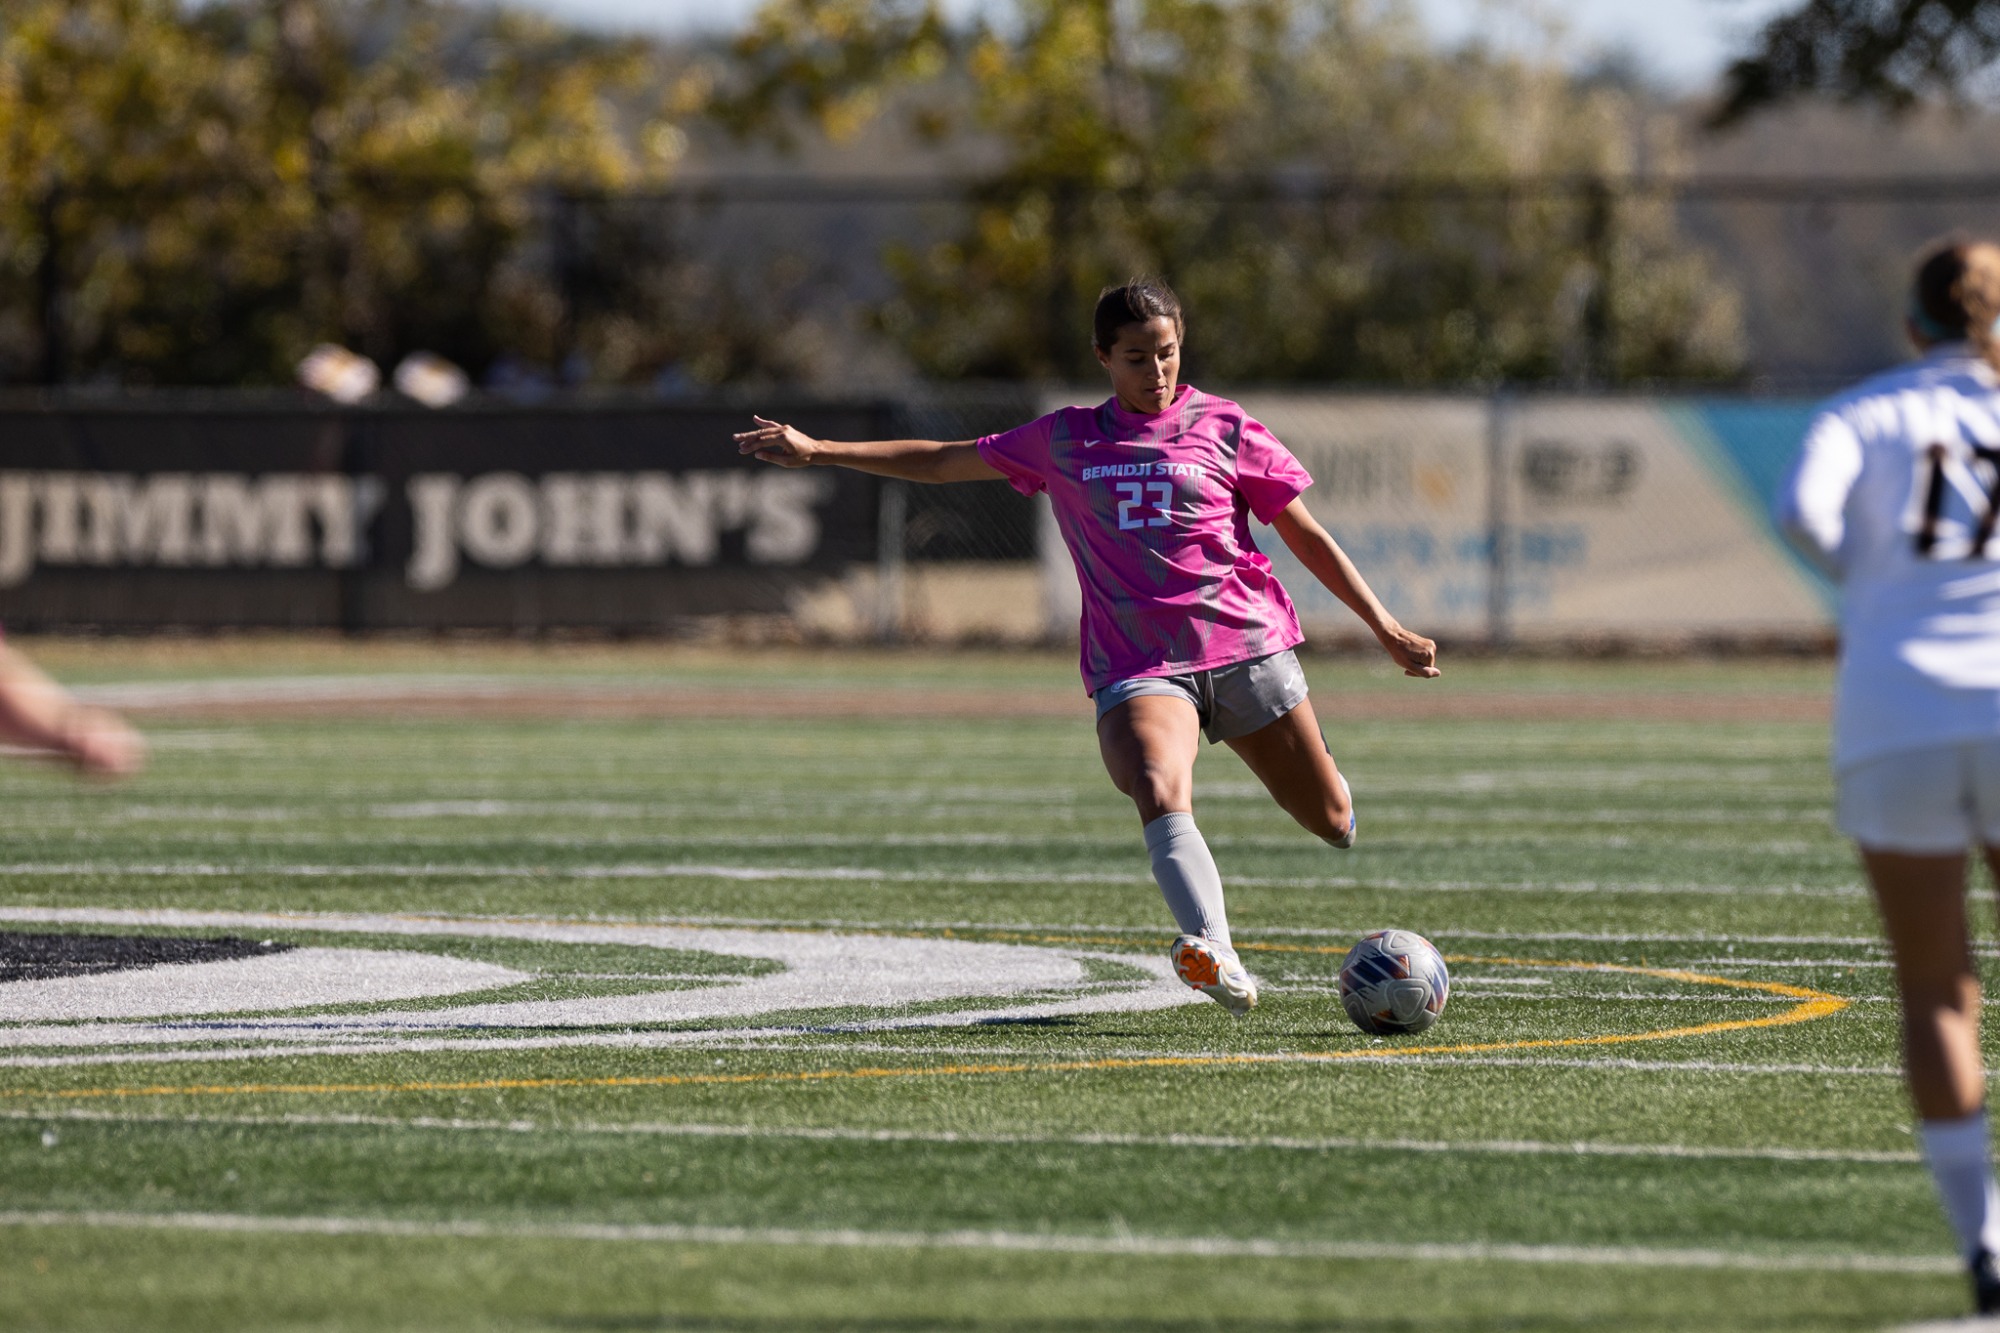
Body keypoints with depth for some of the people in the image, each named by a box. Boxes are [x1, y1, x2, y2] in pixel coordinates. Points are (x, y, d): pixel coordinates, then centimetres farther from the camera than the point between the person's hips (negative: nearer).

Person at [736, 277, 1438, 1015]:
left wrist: (1387, 629, 8)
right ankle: (1217, 961, -50)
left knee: (1332, 822, 7)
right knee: (1160, 796, -32)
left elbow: (1307, 536, 12)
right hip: (1136, 666, -1)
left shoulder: (1225, 429, 7)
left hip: (1246, 647, 1)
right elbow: (941, 461, 20)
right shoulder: (1064, 441, 11)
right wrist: (816, 451, 15)